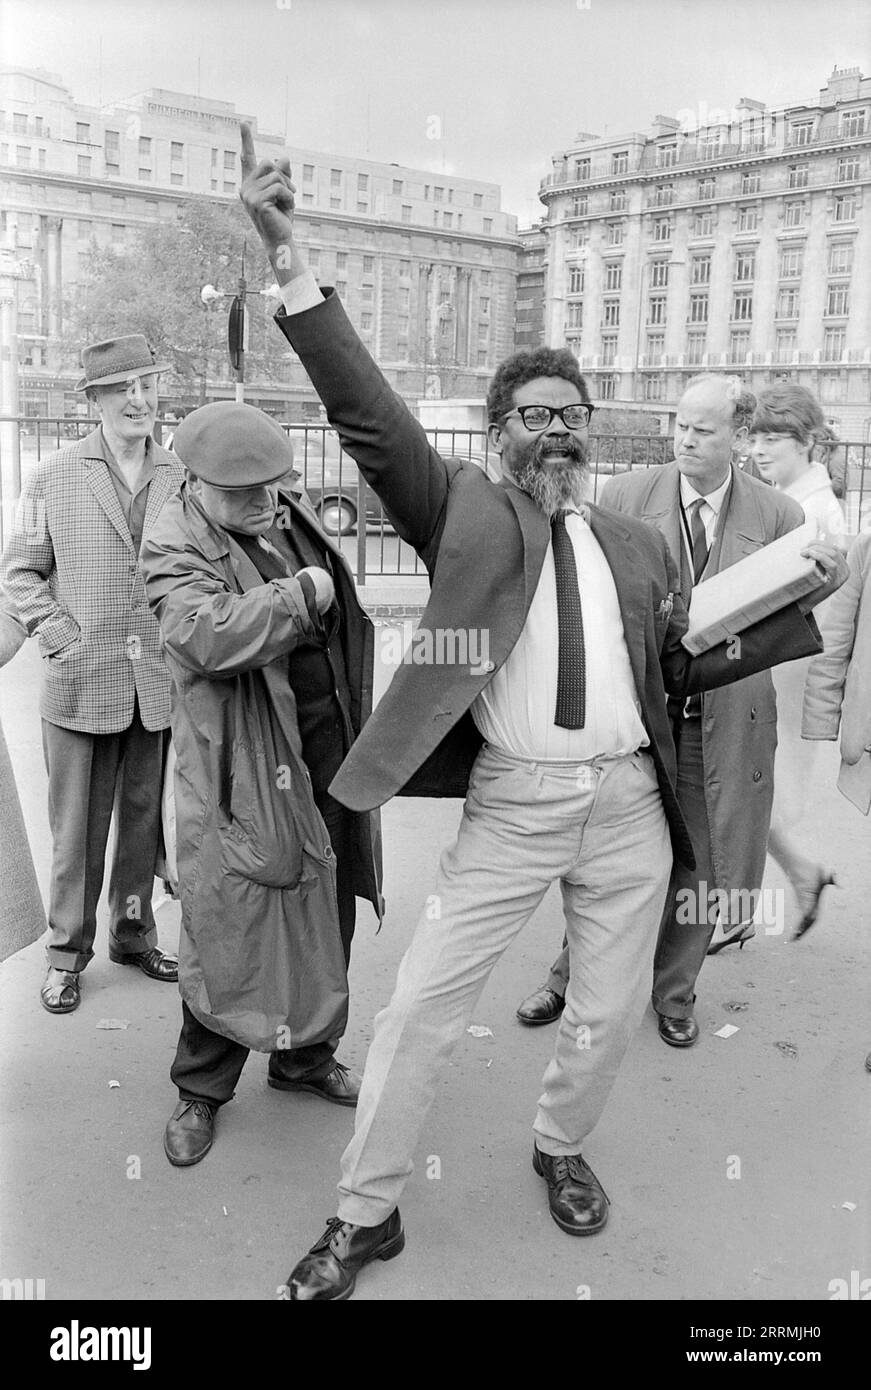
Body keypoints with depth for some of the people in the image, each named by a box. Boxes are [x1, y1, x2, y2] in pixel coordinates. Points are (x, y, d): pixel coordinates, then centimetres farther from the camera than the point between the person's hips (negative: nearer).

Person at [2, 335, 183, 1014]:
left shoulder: (182, 478, 4)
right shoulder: (55, 476, -1)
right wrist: (61, 640, -8)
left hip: (161, 688, 2)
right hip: (82, 685, -2)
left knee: (145, 823, 14)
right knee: (78, 829, 7)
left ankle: (134, 935, 32)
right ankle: (68, 951, 22)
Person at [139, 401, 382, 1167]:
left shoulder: (291, 516, 9)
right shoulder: (175, 552, -12)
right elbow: (213, 636, -33)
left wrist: (359, 716, 19)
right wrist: (302, 592, -21)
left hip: (329, 752, 7)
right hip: (244, 773, -7)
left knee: (328, 916, 18)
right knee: (229, 934, 3)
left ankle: (307, 1054, 39)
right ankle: (201, 1088, 25)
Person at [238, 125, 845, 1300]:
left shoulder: (638, 545, 12)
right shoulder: (467, 515, 0)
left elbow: (687, 666, 16)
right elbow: (370, 418, -11)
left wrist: (803, 595, 7)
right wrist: (290, 260, -19)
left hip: (627, 806, 4)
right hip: (510, 807, -3)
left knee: (607, 1013, 15)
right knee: (419, 1007, 1)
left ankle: (562, 1149, 44)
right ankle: (366, 1214, 20)